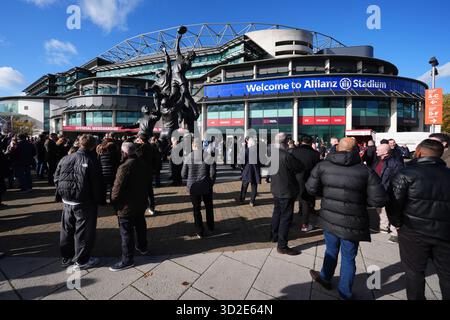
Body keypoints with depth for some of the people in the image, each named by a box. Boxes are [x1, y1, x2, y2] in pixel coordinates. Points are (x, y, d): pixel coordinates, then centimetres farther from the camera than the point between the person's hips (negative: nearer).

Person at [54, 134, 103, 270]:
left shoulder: (65, 159, 1)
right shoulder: (91, 161, -18)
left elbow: (56, 179, 7)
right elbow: (97, 184, -17)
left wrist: (62, 195, 16)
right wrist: (99, 200, -5)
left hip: (67, 202, 6)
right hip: (85, 203, -6)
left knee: (67, 230, 21)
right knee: (83, 231, 9)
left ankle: (66, 257, 37)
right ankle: (82, 260, 22)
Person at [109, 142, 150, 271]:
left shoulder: (125, 167, -25)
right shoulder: (143, 163, 1)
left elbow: (117, 188, -23)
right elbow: (147, 181, 11)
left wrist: (114, 202, -6)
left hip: (127, 206, -8)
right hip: (141, 202, 8)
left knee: (126, 232, 3)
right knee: (140, 225, 23)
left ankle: (127, 260, 14)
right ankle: (142, 247, 41)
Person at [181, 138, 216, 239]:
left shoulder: (188, 157, -7)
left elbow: (183, 174, -2)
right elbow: (212, 173, -10)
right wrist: (211, 182, 7)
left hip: (193, 187, 0)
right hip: (206, 186, 1)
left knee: (197, 209, 13)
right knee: (209, 207, 21)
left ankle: (200, 232, 21)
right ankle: (211, 227, 36)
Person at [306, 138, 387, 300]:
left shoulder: (322, 166, -6)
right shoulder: (366, 171, -10)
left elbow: (311, 189, -2)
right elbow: (379, 200, -12)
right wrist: (361, 199, 6)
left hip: (329, 219, 2)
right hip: (352, 223, -2)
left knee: (331, 250, 25)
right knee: (348, 258, 16)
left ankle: (325, 278, 48)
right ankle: (345, 293, 35)